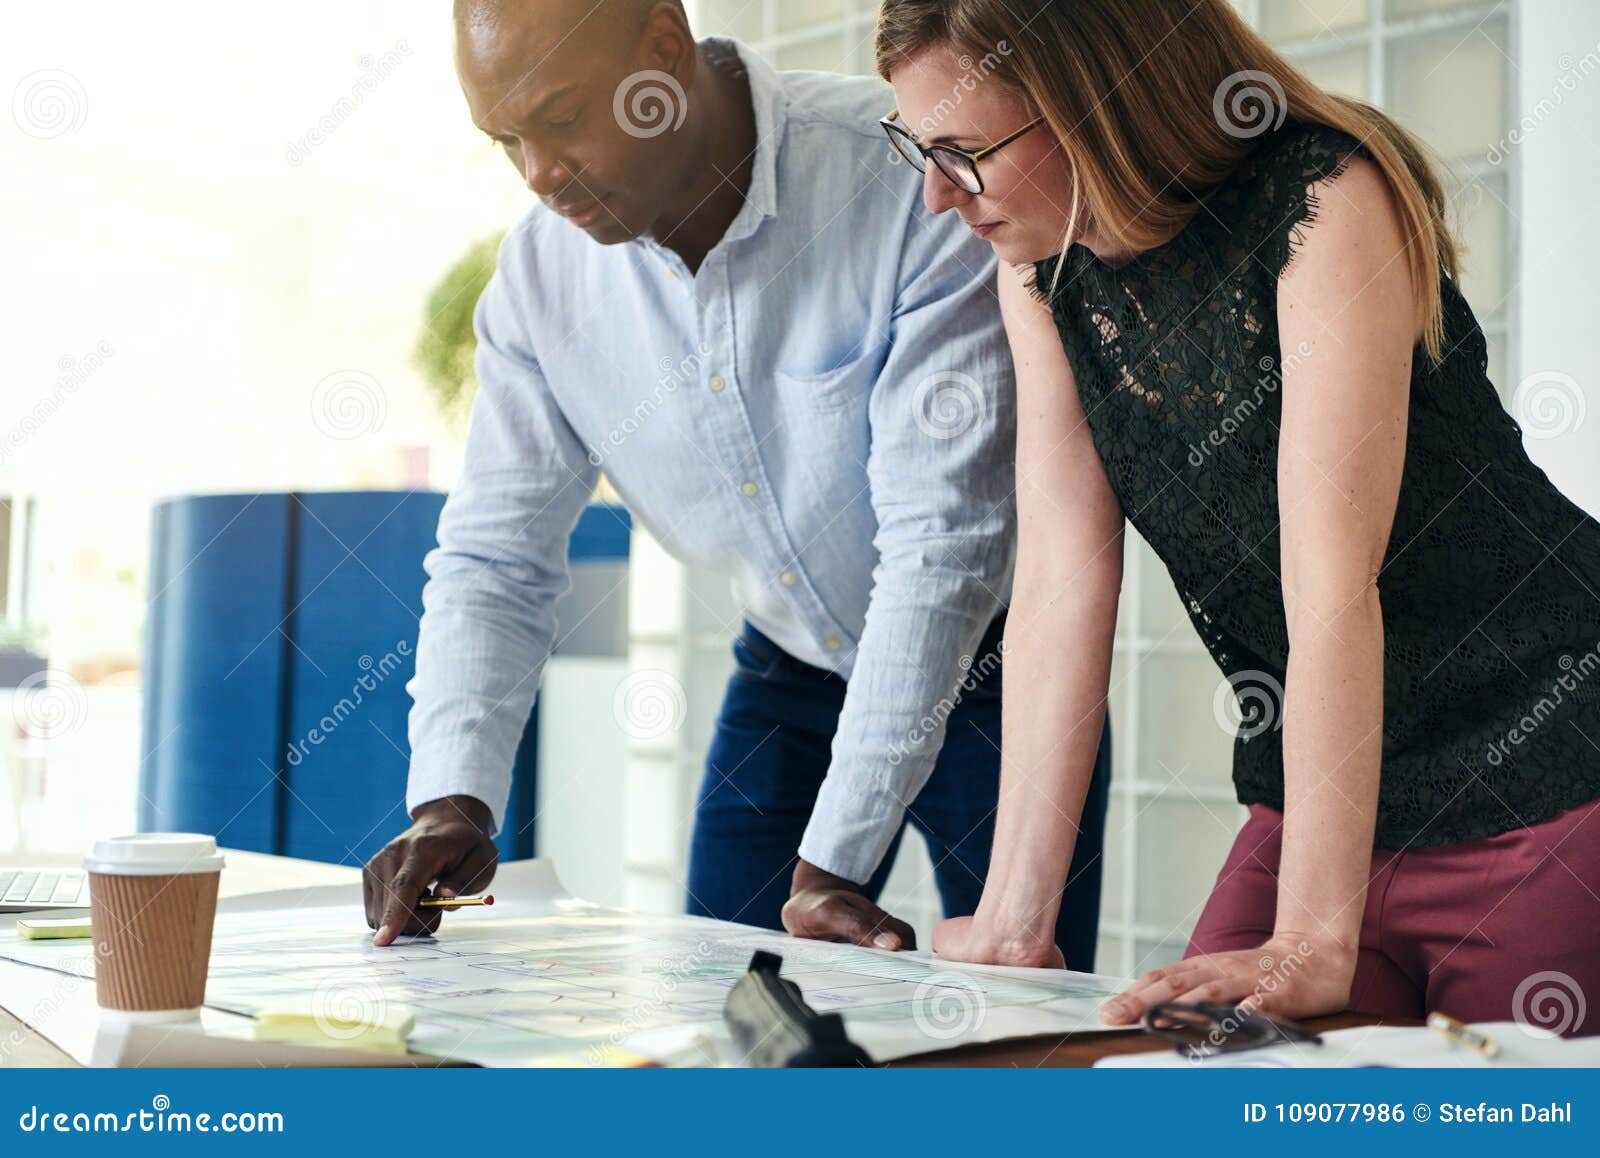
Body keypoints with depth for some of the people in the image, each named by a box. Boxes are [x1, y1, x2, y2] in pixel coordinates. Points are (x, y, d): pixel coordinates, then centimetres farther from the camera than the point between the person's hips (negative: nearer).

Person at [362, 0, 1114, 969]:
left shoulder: (916, 182, -27)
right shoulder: (542, 270, -11)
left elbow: (941, 535, -30)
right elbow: (495, 559, -5)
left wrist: (833, 861, -32)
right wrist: (452, 799, -23)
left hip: (985, 664, -3)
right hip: (789, 673, 4)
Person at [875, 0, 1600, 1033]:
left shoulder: (1325, 199, -22)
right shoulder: (1042, 264, -2)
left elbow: (1331, 582, -30)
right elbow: (1063, 586, -8)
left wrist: (1311, 941, -34)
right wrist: (1013, 921, -13)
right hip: (1318, 784, 6)